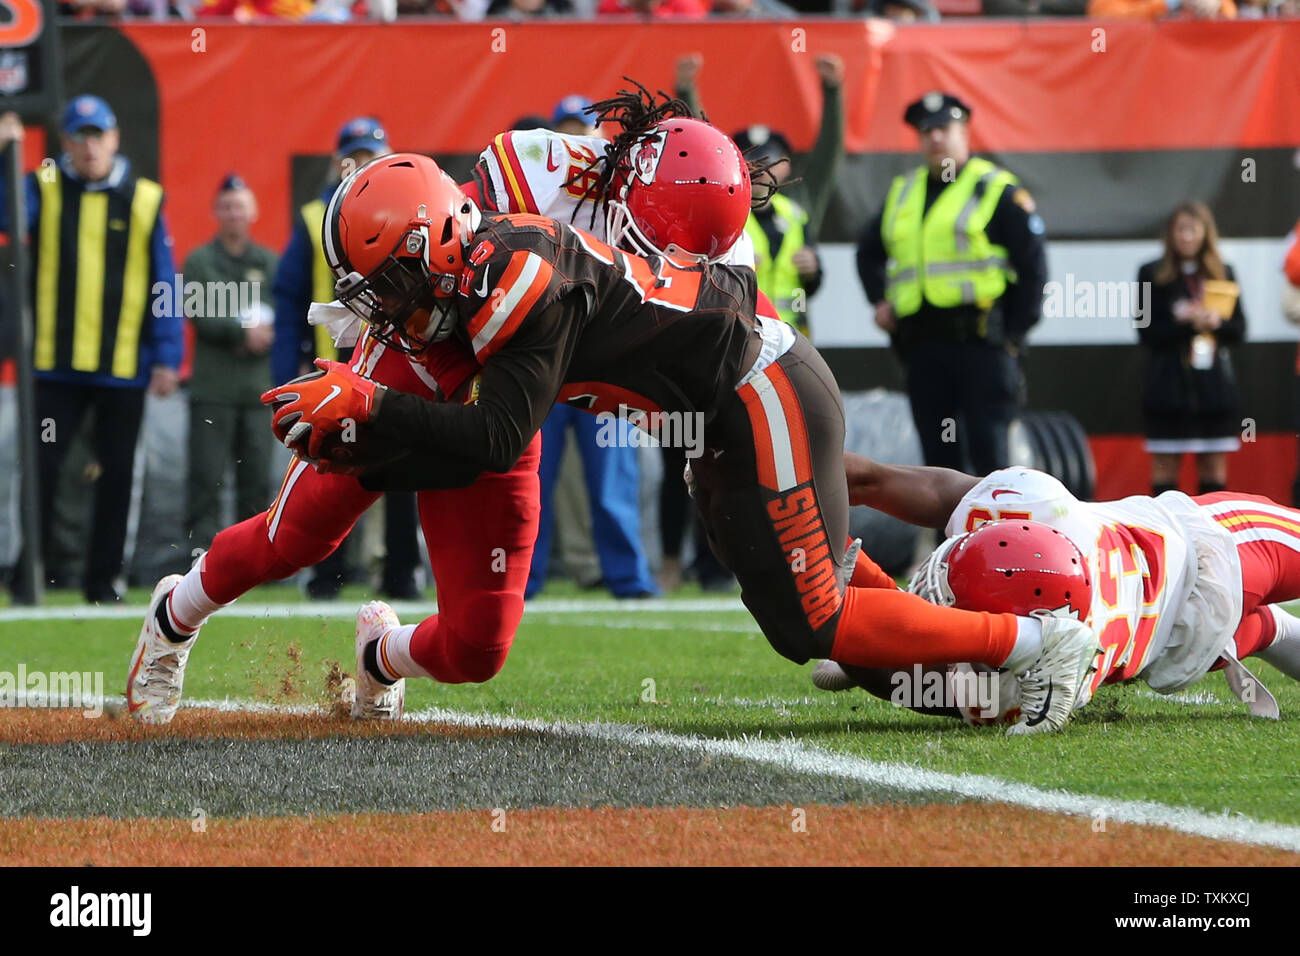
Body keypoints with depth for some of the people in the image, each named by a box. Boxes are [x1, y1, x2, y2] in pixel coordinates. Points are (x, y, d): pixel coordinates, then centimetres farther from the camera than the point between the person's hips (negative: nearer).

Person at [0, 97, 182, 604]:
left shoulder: (144, 200, 4)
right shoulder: (42, 190, 4)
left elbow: (164, 285, 4)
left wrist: (167, 357, -1)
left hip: (124, 367, 0)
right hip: (55, 363, 0)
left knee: (116, 473, 5)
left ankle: (104, 577, 15)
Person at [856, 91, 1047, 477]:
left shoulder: (998, 191, 0)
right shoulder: (902, 192, 18)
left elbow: (1033, 265, -3)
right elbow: (869, 252, 33)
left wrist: (1014, 333, -8)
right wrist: (880, 300, 16)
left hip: (980, 343, -6)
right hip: (922, 344, 6)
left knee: (988, 453, -11)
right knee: (938, 457, 7)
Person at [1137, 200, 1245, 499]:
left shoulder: (1223, 274, 11)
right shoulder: (1152, 275, 3)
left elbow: (1239, 329, 8)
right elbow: (1146, 332, -4)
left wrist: (1217, 322, -13)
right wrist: (1184, 322, -17)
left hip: (1214, 383, 2)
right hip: (1170, 386, -2)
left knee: (1214, 464, 2)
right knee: (1165, 464, -3)